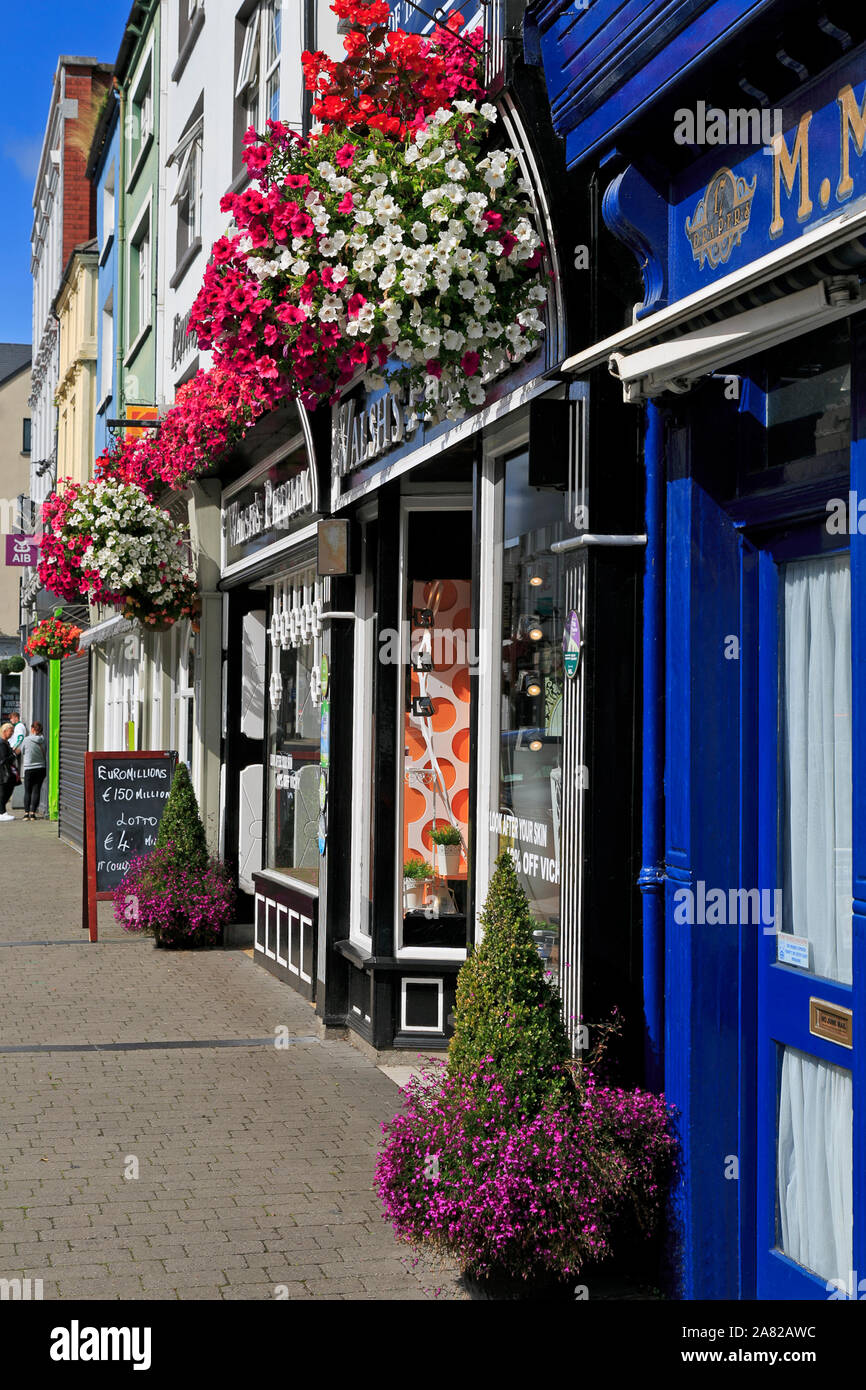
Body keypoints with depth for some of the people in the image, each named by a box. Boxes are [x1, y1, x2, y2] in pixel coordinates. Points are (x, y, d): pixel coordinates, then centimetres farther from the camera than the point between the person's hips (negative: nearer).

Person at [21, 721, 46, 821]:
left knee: (27, 791, 8)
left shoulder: (26, 740, -9)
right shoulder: (42, 741, -4)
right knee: (36, 791, 6)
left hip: (29, 769, -2)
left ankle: (26, 813, 4)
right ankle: (33, 813, 2)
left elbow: (22, 754, 5)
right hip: (41, 768, 2)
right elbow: (45, 755, 3)